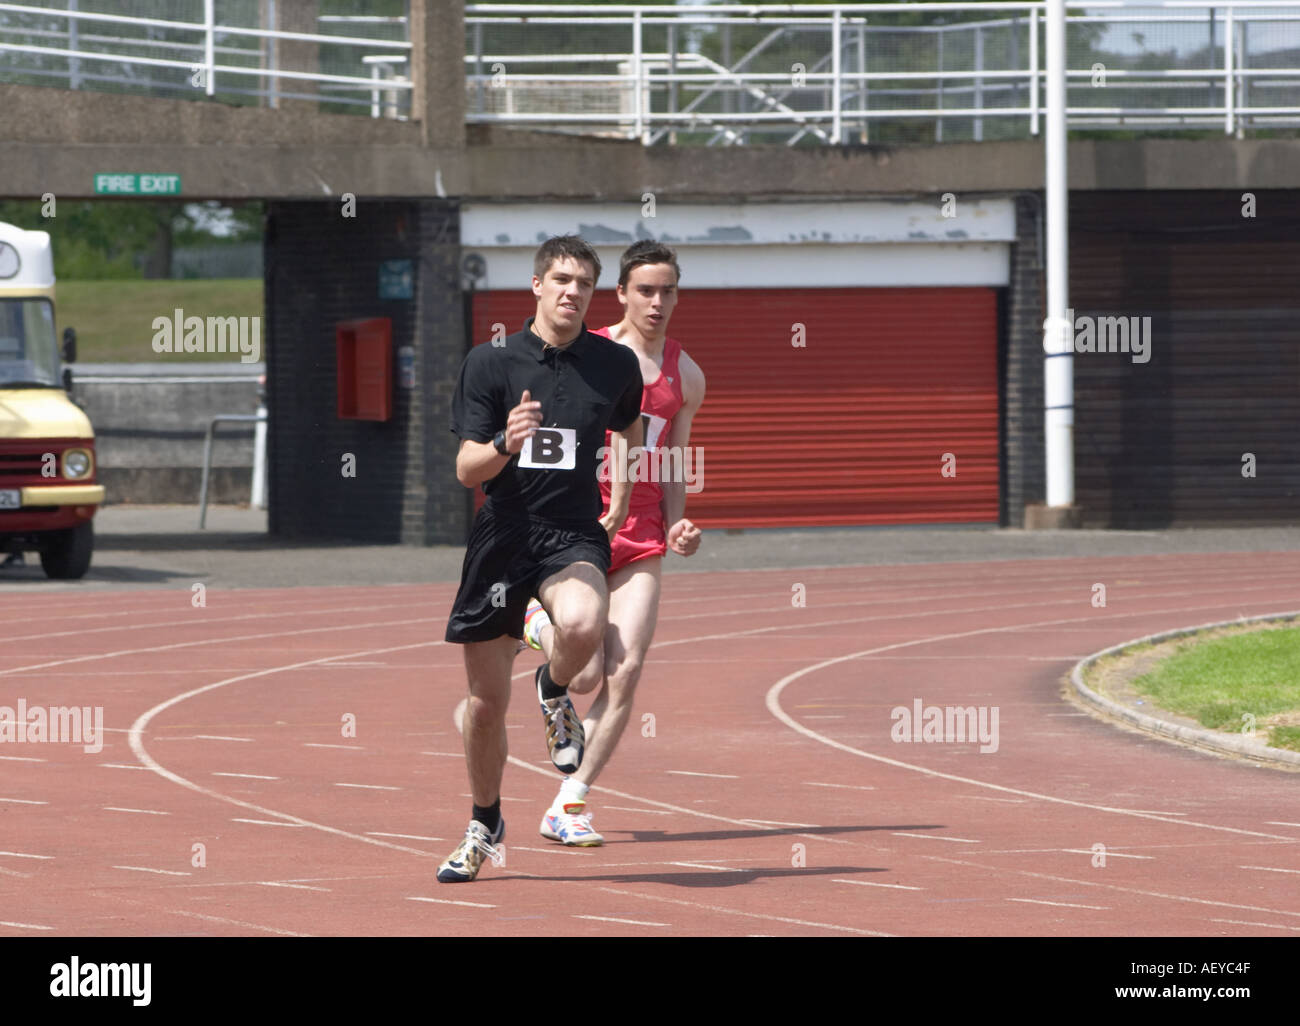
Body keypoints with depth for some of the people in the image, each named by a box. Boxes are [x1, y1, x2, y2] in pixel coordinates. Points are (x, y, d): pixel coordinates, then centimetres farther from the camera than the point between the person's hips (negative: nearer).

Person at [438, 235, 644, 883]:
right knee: (485, 704, 7)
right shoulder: (490, 363, -1)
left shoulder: (616, 366, 4)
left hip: (574, 534, -1)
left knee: (582, 625, -36)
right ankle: (484, 826, 31)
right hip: (501, 537, 1)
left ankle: (555, 693, 0)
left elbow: (630, 437, 26)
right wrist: (506, 443, -25)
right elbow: (466, 470, -5)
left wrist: (618, 513, 23)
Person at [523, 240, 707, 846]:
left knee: (625, 675, -8)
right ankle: (539, 621, 23)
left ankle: (568, 806, 1)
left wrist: (676, 525, 2)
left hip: (641, 541, 4)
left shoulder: (686, 376, 10)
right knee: (586, 673, -12)